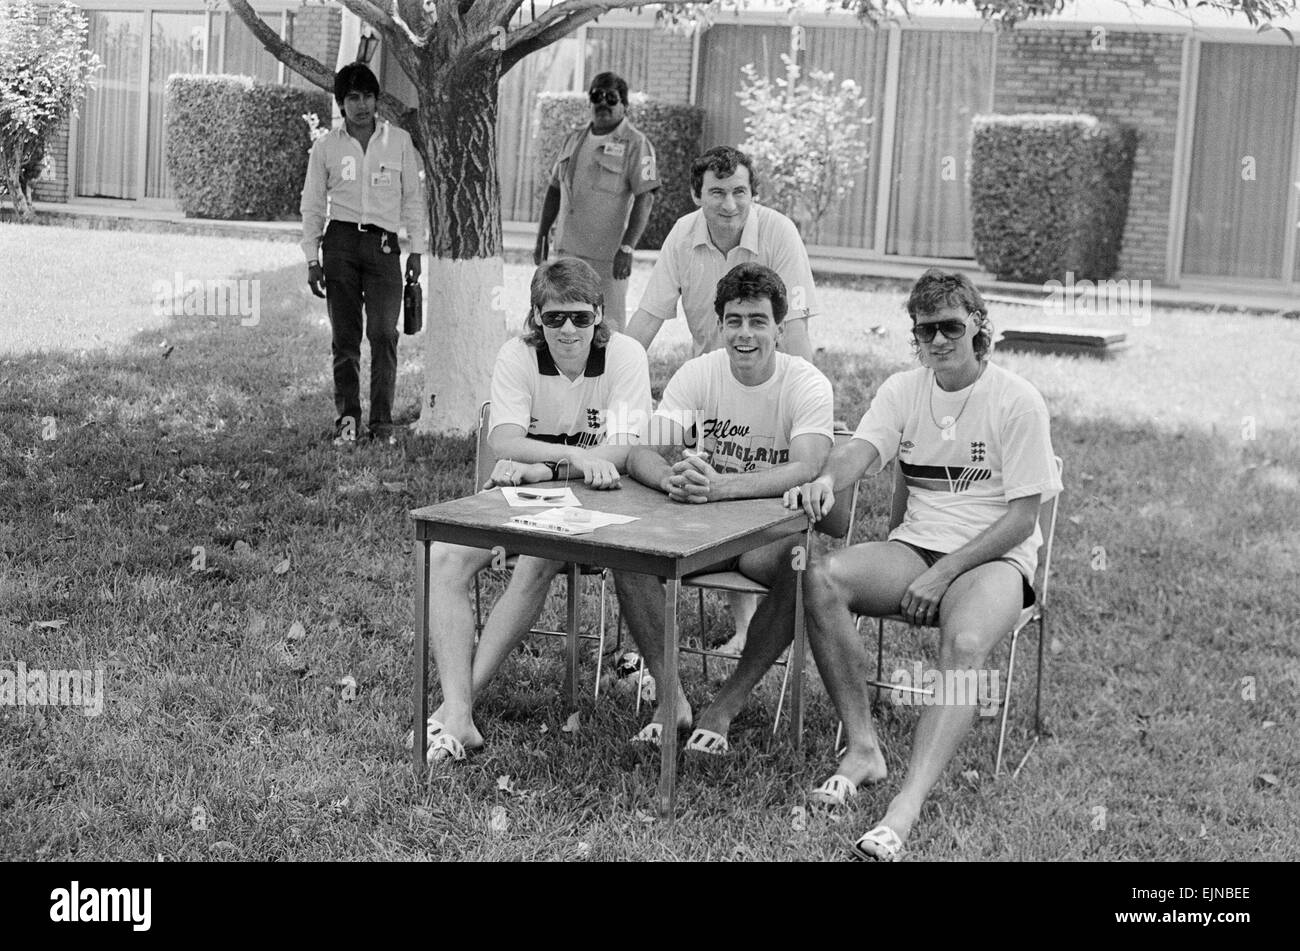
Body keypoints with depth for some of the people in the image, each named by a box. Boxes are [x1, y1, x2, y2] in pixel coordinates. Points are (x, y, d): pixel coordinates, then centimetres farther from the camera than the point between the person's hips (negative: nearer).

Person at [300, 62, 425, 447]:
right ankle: (346, 417, 6)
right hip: (341, 242, 1)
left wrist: (416, 249, 5)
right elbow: (313, 205, 11)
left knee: (384, 334, -9)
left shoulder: (399, 141, 7)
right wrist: (312, 259, 5)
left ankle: (382, 421, -4)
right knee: (345, 336, 0)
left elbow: (412, 197, 11)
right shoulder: (326, 146, 7)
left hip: (384, 244, 0)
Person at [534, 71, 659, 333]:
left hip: (608, 254, -6)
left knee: (609, 325, -7)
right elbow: (555, 190, 20)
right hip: (568, 250, 6)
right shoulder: (574, 139, 14)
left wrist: (627, 248, -22)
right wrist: (541, 238, 16)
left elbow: (645, 199, -13)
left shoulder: (635, 143, -6)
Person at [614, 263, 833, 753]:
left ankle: (726, 706, -20)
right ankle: (672, 695, -14)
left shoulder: (808, 385, -13)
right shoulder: (698, 373, -4)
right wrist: (671, 478, -37)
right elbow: (641, 453, -12)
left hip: (776, 526, -3)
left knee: (797, 564, -36)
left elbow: (805, 470, -29)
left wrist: (720, 486, -45)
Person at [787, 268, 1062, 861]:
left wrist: (942, 575, -18)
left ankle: (907, 807, -45)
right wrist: (827, 479, -35)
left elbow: (1022, 519, -9)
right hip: (915, 546, 4)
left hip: (993, 559, -4)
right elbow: (860, 450, -10)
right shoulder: (902, 390, 9)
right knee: (821, 580, -24)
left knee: (964, 644, -36)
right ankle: (862, 747, -18)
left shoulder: (1017, 402, -5)